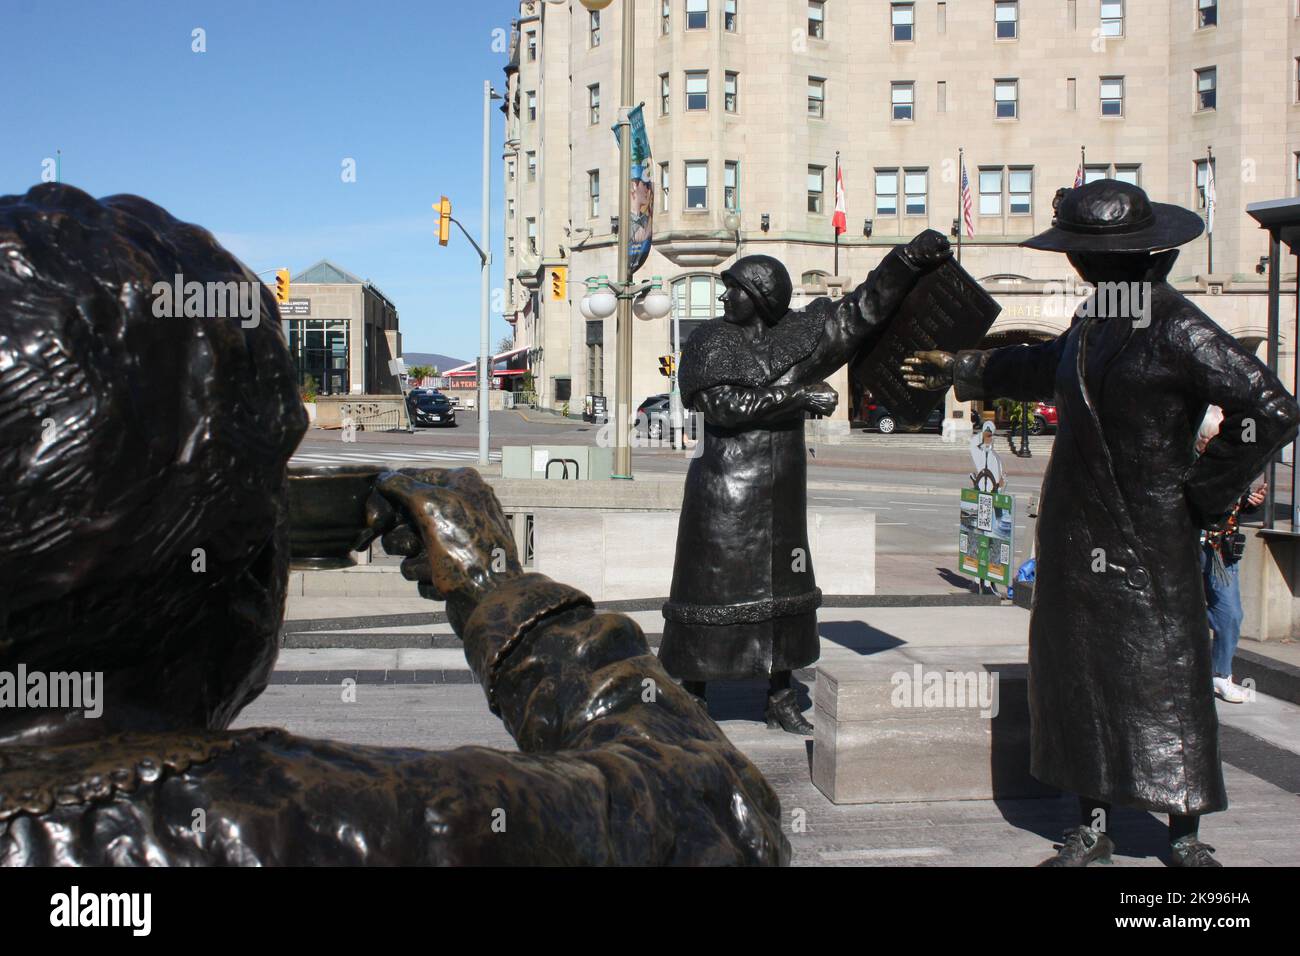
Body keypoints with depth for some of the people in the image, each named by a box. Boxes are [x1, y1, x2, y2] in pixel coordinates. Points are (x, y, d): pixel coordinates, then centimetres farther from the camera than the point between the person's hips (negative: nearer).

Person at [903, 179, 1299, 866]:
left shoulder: (1179, 331, -16)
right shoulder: (1095, 321, 10)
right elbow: (1044, 368, 31)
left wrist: (1200, 494, -12)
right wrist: (959, 370, 41)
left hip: (1150, 541, -8)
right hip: (1078, 534, 8)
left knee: (1166, 678, -1)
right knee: (1081, 672, 11)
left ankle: (1185, 836, 14)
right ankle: (1091, 828, 22)